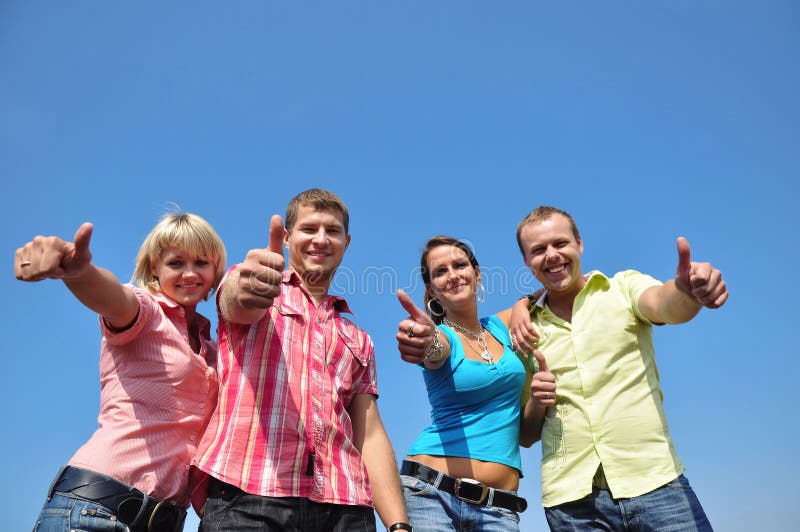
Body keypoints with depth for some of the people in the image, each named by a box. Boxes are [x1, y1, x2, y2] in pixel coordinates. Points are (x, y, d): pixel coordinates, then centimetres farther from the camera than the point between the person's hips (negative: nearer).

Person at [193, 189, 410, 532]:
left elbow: (370, 436, 12)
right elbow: (237, 305, -14)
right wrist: (245, 290, -38)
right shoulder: (248, 282, 10)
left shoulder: (358, 340, 19)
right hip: (246, 497, -3)